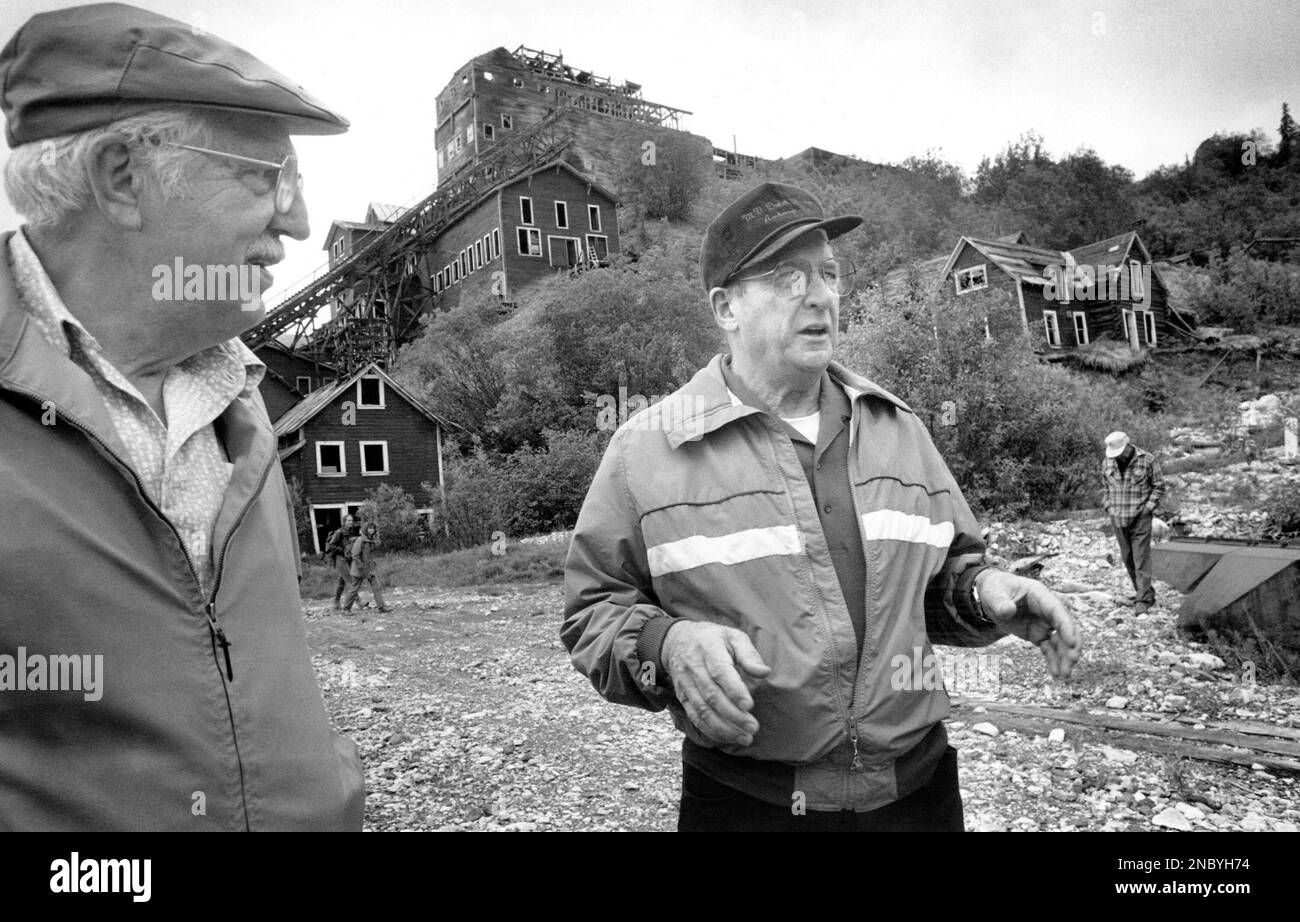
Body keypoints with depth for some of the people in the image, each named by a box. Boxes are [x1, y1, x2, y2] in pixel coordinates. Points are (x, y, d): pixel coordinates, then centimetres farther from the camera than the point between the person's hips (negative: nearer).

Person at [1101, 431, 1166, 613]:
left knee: (1141, 558, -7)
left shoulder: (1147, 460, -8)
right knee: (1127, 558, 9)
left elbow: (1159, 486, 0)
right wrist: (1109, 507, 6)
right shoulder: (1107, 462, 4)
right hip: (1118, 519, 5)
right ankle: (1145, 592, 24)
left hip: (1140, 517, -4)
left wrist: (1148, 507, -7)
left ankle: (1143, 599, -4)